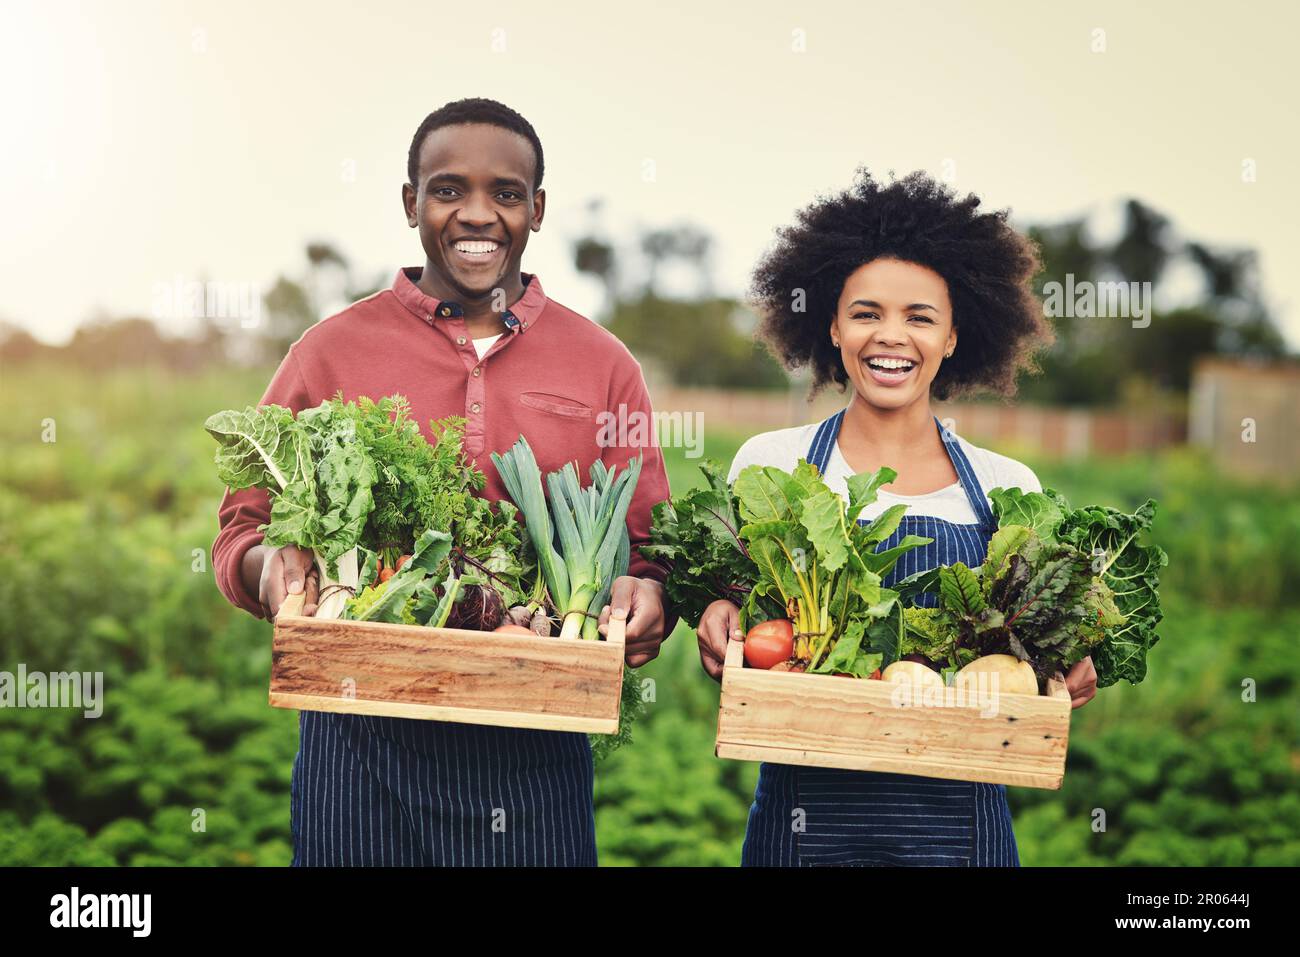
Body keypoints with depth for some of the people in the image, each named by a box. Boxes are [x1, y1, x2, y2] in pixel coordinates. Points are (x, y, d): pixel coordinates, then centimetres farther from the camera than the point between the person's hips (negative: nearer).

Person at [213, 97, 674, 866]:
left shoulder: (603, 367, 8)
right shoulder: (330, 353, 5)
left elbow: (648, 547, 10)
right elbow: (244, 527, 8)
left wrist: (647, 596, -13)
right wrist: (272, 563, -15)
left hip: (537, 751, 1)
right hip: (364, 742, -1)